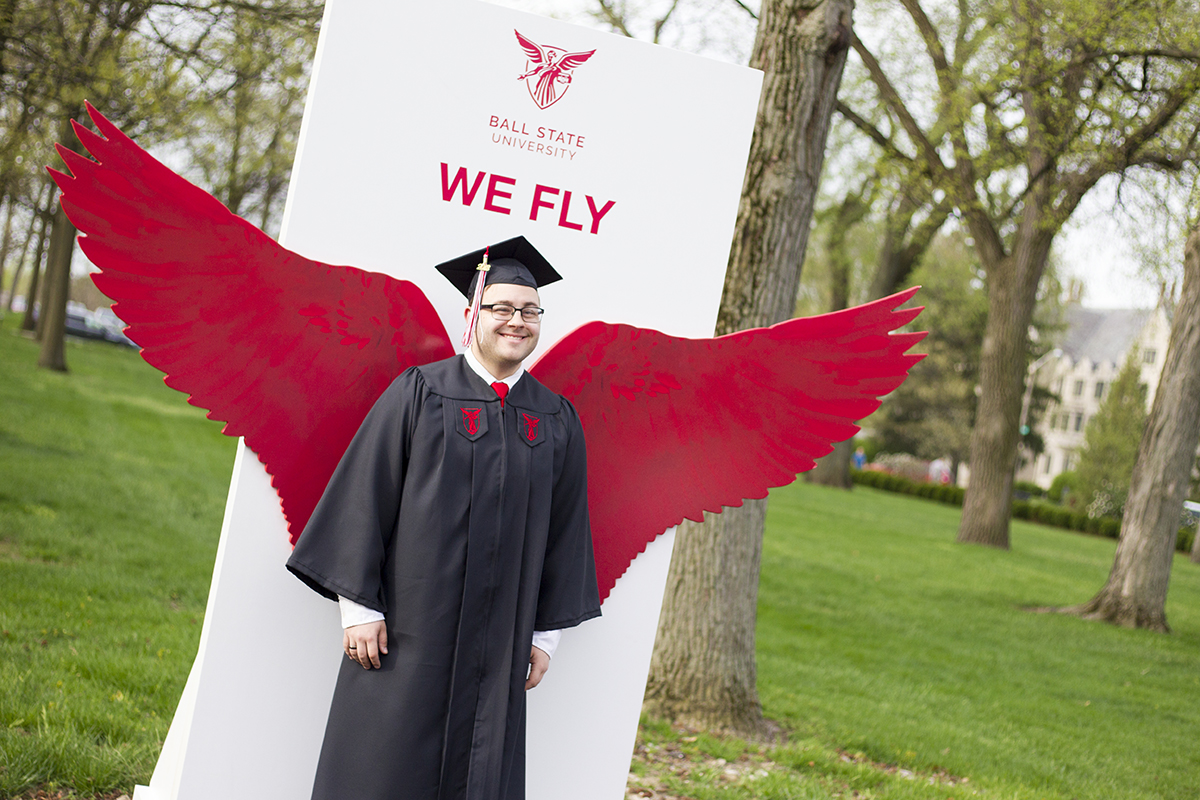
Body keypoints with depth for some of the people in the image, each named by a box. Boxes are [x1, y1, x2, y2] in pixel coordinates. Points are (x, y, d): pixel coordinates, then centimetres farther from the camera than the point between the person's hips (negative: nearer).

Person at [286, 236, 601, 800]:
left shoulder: (556, 421, 6)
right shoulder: (420, 393, -2)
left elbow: (565, 530, 9)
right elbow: (366, 497, -4)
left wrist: (546, 635, 7)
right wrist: (359, 606, -8)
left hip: (498, 647, 3)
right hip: (408, 631, -2)